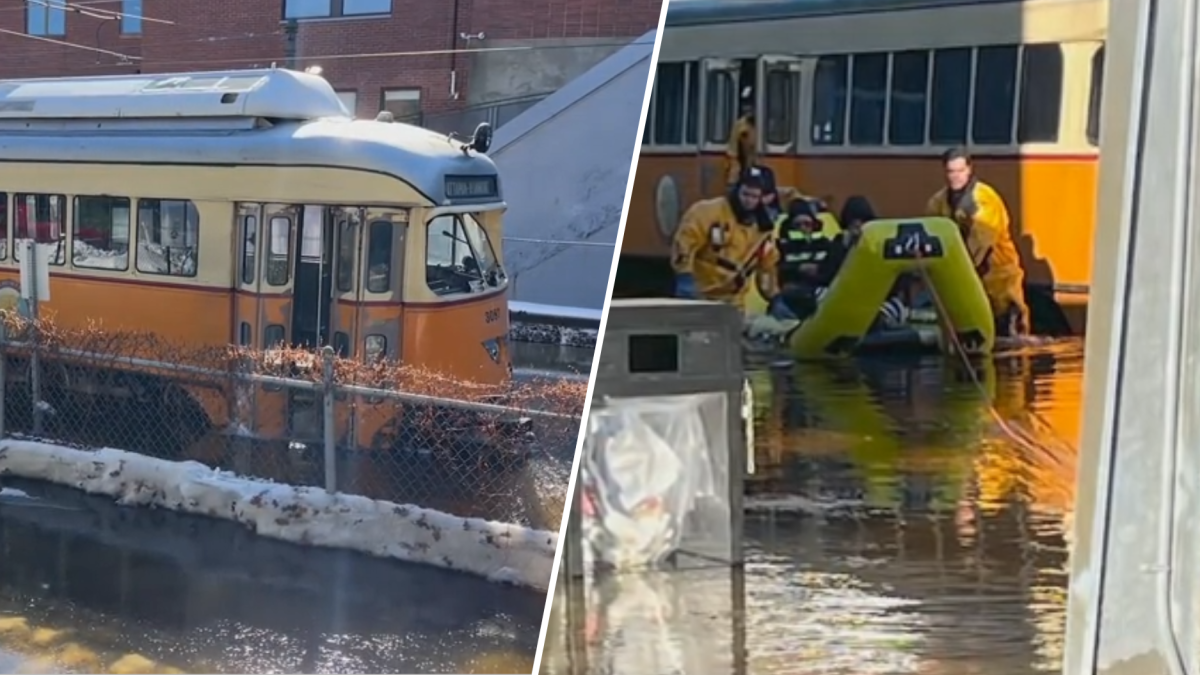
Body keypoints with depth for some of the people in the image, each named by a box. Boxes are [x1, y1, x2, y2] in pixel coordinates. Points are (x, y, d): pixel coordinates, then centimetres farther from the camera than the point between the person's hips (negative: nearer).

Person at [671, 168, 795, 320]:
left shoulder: (763, 229, 8)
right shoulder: (708, 212, -12)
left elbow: (767, 266, 16)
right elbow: (684, 242, -16)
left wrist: (775, 300, 9)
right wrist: (685, 278, -26)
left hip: (732, 303, 6)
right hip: (697, 296, -6)